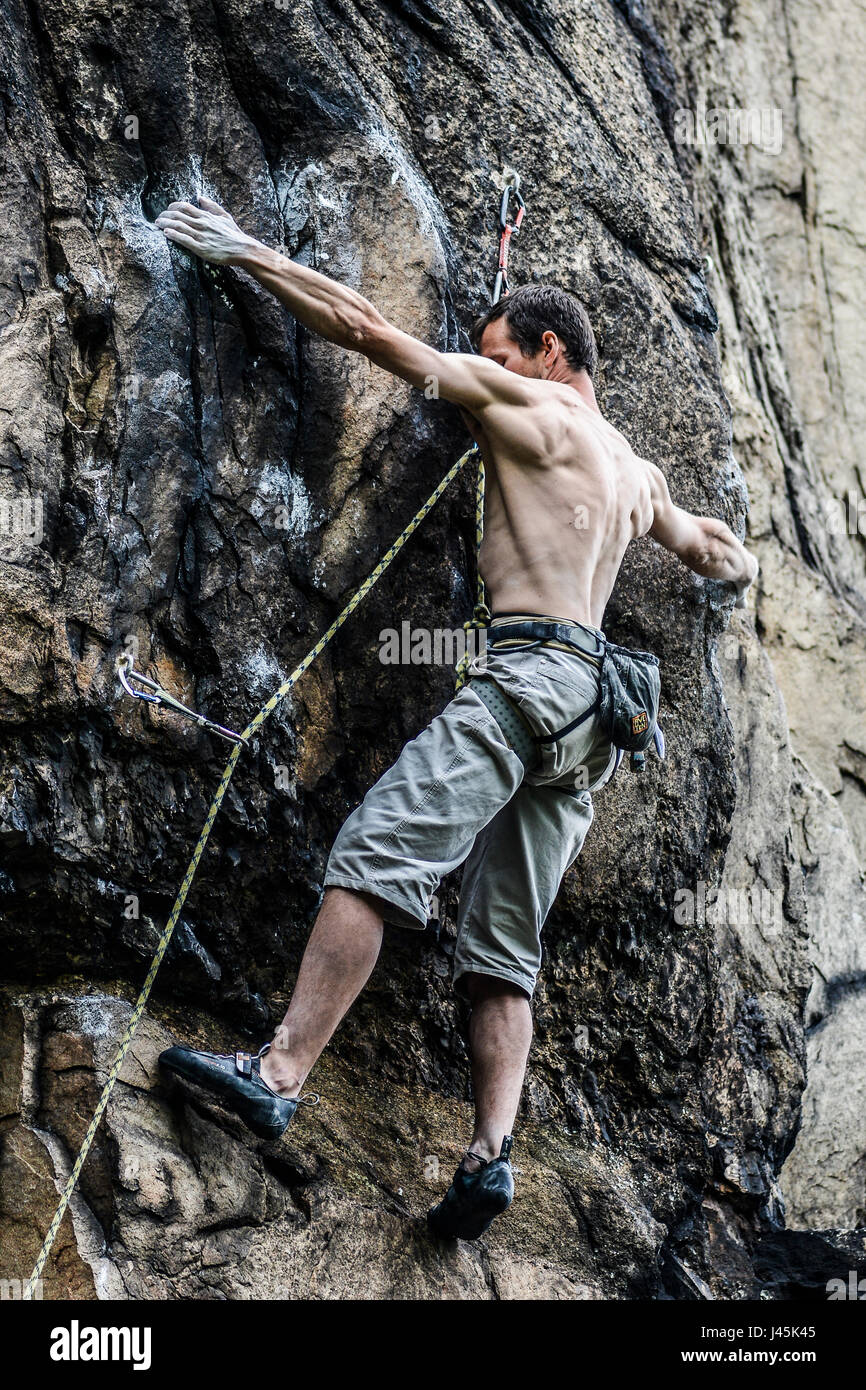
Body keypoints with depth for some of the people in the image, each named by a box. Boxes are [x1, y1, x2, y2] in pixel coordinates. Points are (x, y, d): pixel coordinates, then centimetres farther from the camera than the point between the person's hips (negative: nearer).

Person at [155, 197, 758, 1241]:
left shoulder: (528, 405, 6)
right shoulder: (637, 474, 27)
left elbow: (371, 331, 5)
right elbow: (733, 565, 41)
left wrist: (243, 253, 10)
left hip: (531, 668, -8)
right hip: (589, 710, 8)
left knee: (374, 852, -19)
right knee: (501, 947, 4)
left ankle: (279, 1072, -29)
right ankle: (491, 1151, -6)